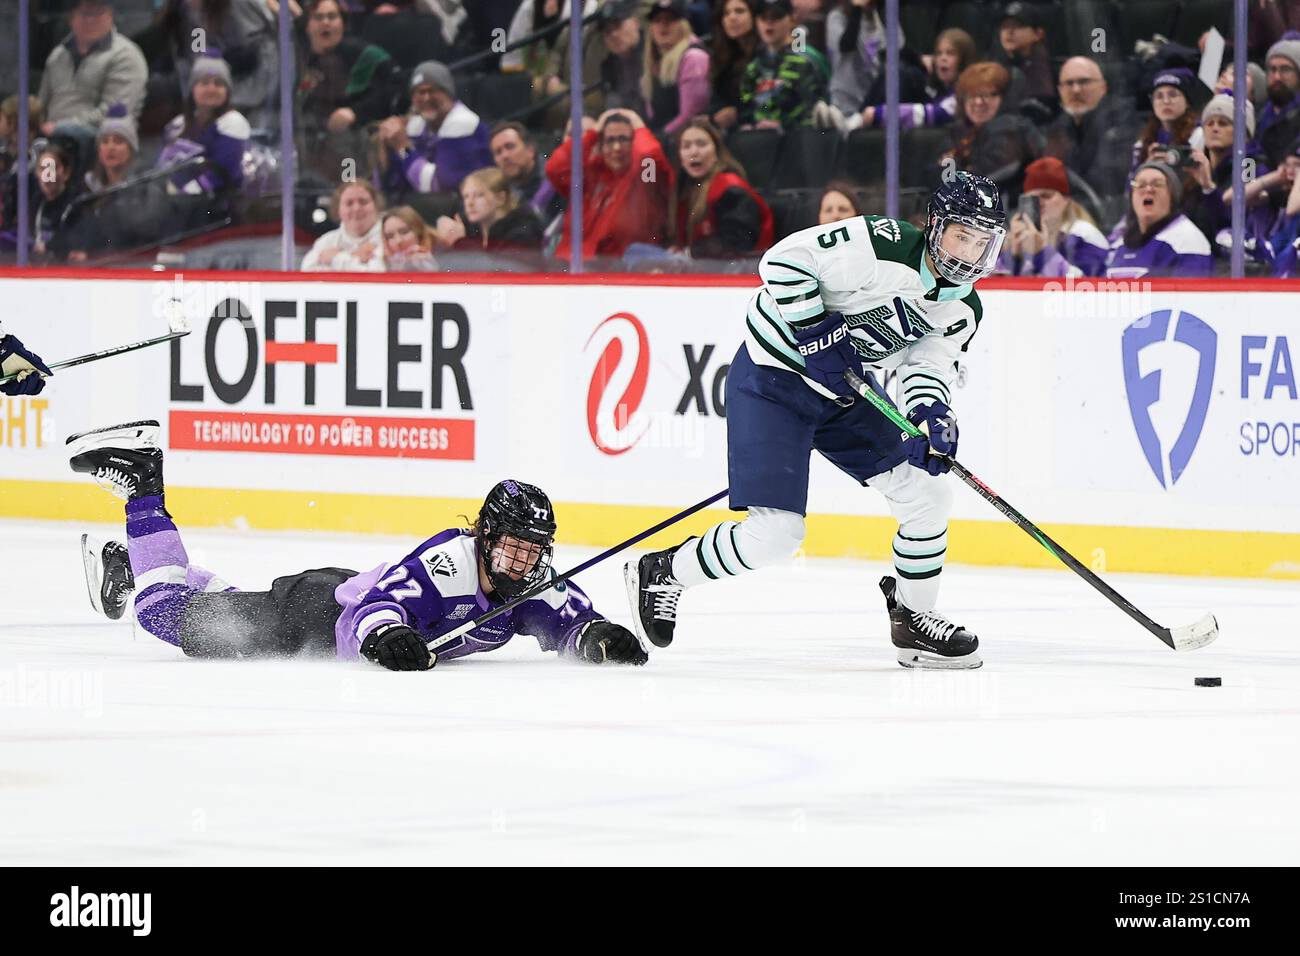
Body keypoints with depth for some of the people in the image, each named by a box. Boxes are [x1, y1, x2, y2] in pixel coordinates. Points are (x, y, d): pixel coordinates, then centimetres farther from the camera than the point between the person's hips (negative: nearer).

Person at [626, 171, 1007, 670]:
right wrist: (815, 330, -28)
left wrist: (930, 414, -25)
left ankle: (913, 620, 17)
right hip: (772, 380, -8)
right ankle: (660, 573, 5)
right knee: (776, 531, -16)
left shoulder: (963, 310, 0)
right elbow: (783, 259, -25)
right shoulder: (884, 245, -24)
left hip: (842, 395, 8)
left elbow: (928, 367, -3)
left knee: (927, 492, 1)